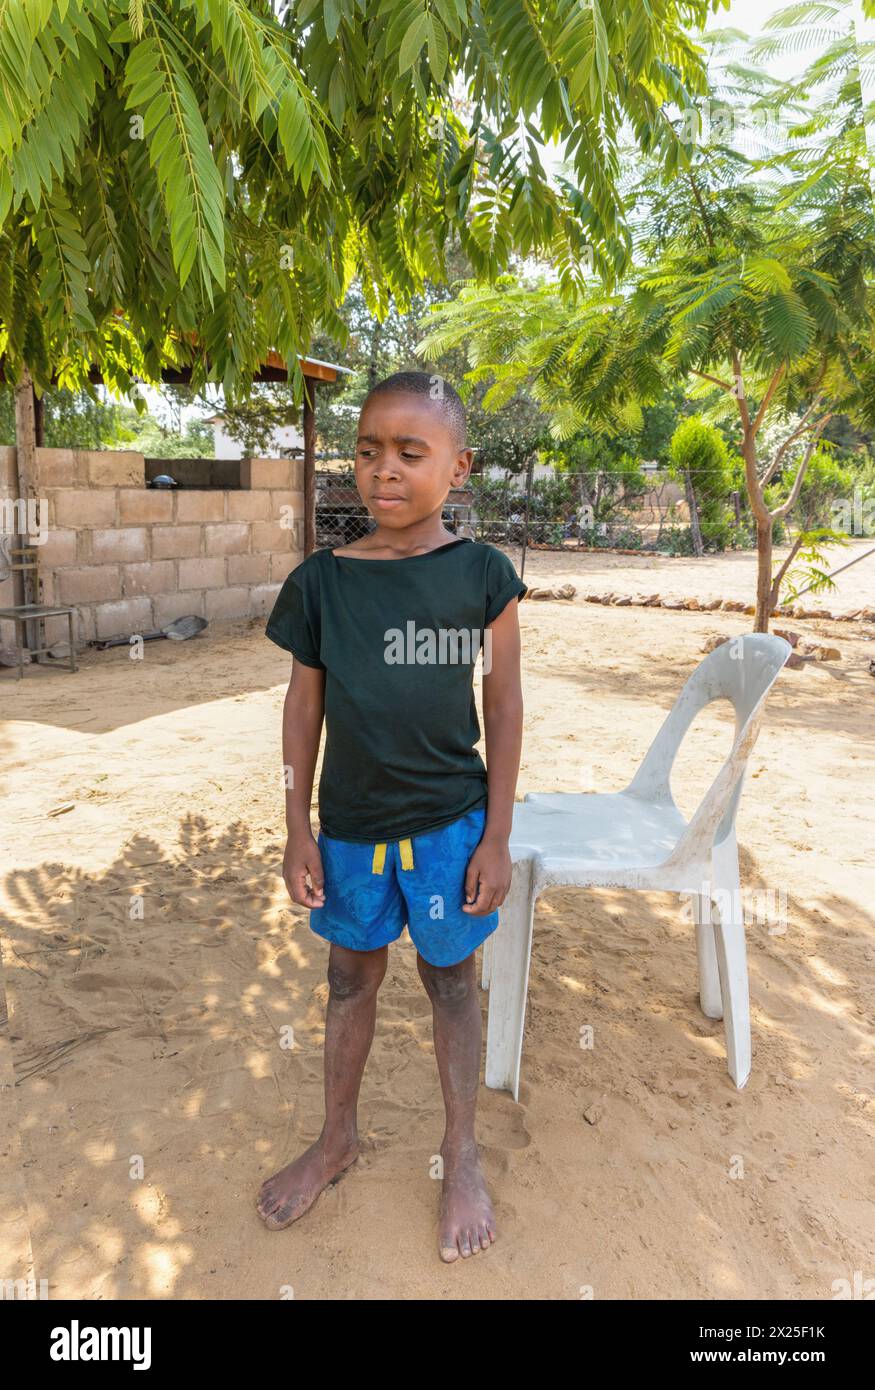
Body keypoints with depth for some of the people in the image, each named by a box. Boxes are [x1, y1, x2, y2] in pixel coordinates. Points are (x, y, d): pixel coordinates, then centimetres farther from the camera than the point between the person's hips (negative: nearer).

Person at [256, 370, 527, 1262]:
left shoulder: (484, 576, -10)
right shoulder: (321, 580, -4)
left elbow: (504, 707, -5)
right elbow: (304, 706, 2)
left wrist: (496, 837, -5)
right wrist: (298, 831, 2)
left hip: (449, 824, -2)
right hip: (350, 824, 2)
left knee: (450, 980, 15)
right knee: (351, 978, 19)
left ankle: (461, 1154, 37)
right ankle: (337, 1138, 42)